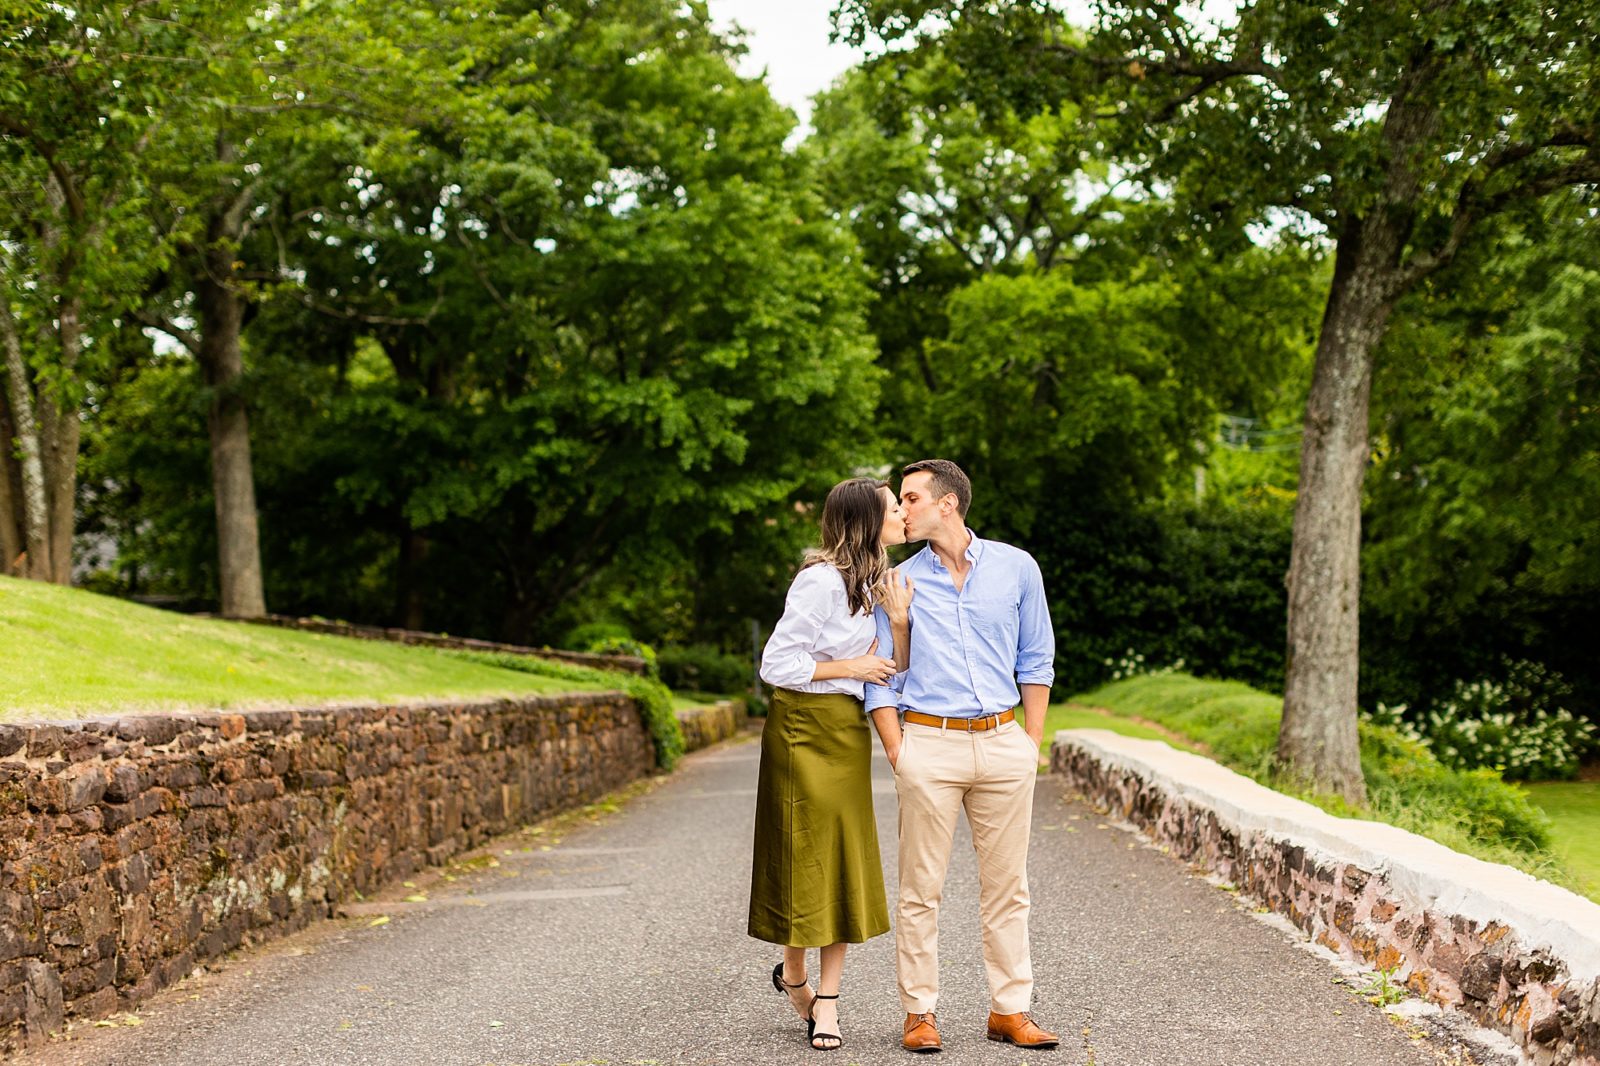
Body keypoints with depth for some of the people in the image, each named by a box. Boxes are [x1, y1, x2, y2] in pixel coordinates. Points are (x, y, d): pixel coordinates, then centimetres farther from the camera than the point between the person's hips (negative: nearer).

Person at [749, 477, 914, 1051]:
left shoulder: (877, 582, 11)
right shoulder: (822, 580, -15)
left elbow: (894, 675, 8)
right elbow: (776, 664, -17)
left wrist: (898, 620, -8)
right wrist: (850, 668, -11)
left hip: (850, 734, 7)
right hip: (807, 729, -7)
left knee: (847, 860, 4)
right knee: (808, 854, 0)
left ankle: (827, 998, 10)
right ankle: (793, 973, 23)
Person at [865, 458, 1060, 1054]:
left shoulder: (1016, 568, 6)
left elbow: (1036, 660, 11)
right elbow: (880, 678, 6)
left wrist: (1032, 741, 5)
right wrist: (898, 754, -3)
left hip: (1003, 742, 1)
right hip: (929, 743, -1)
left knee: (1006, 886, 6)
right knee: (920, 890, 0)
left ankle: (1010, 1010, 14)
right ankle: (920, 1012, 8)